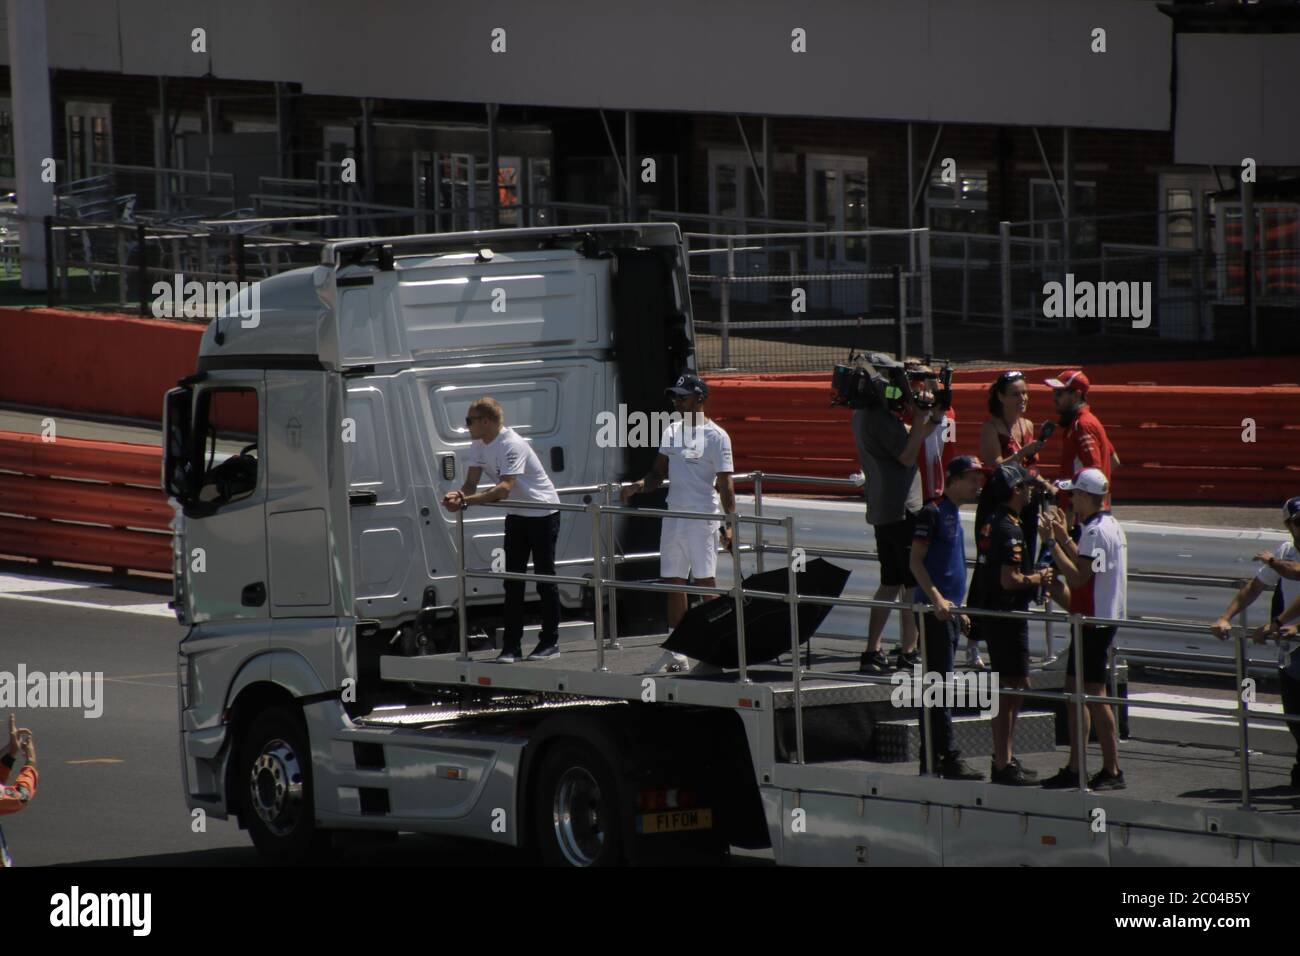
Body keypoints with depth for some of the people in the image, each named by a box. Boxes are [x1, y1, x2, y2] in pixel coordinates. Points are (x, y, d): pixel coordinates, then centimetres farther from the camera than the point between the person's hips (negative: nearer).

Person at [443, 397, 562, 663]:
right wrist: (457, 496, -27)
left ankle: (550, 642, 8)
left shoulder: (512, 445, -28)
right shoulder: (479, 446, -1)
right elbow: (471, 483, -4)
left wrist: (466, 501, -43)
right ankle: (511, 646, 5)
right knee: (513, 581, 4)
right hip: (517, 516, 8)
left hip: (543, 513, -8)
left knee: (545, 578, 0)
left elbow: (504, 489, -37)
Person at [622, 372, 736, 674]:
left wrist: (729, 524, -20)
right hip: (673, 517, 7)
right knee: (673, 583, 8)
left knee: (706, 583, -6)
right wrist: (638, 487, -1)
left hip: (703, 519, -7)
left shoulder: (715, 436, -8)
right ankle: (676, 654, 13)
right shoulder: (672, 432, 12)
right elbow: (659, 473, 19)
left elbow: (725, 484, -11)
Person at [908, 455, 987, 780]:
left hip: (948, 610, 9)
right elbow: (916, 561, -16)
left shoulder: (953, 513, 17)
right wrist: (937, 598, -24)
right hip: (934, 609, -9)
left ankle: (931, 760, 13)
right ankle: (948, 758, -11)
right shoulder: (933, 513, -10)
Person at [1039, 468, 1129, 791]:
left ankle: (1112, 770, -5)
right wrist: (1064, 538, 18)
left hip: (1094, 621, -11)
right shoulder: (1108, 526, 14)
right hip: (1092, 619, 11)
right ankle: (1074, 769, 19)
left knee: (1094, 694, -7)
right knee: (1074, 691, 15)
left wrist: (1053, 543, -19)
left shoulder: (1097, 531, -19)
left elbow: (1077, 577, -24)